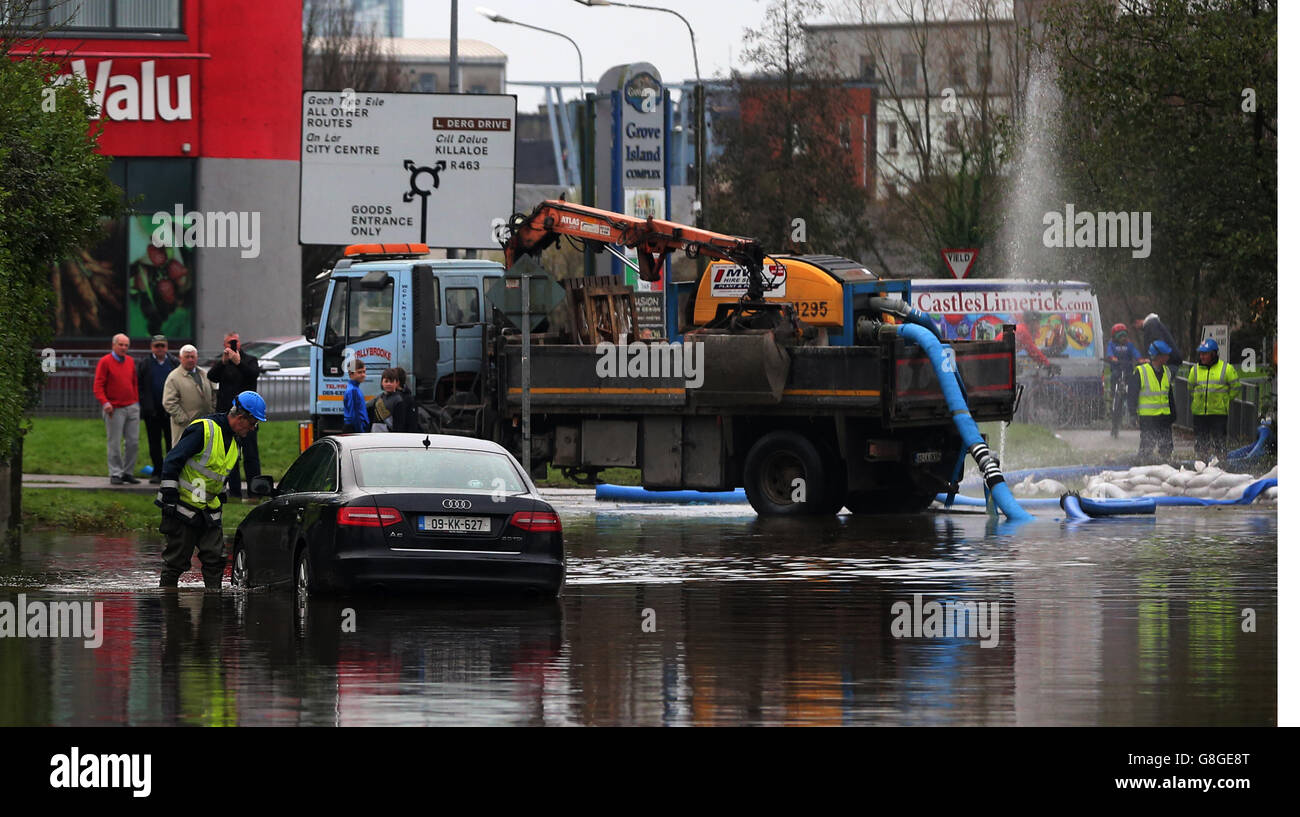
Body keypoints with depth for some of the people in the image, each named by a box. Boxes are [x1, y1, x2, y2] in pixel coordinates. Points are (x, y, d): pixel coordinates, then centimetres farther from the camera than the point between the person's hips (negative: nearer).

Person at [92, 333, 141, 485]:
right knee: (115, 443, -2)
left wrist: (136, 402, 12)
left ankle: (128, 472, 12)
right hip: (114, 409, -5)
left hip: (131, 407, 5)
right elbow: (98, 386, -7)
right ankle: (115, 474, 4)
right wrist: (105, 402, -20)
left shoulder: (130, 361, 13)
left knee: (133, 442, 2)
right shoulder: (105, 362, -4)